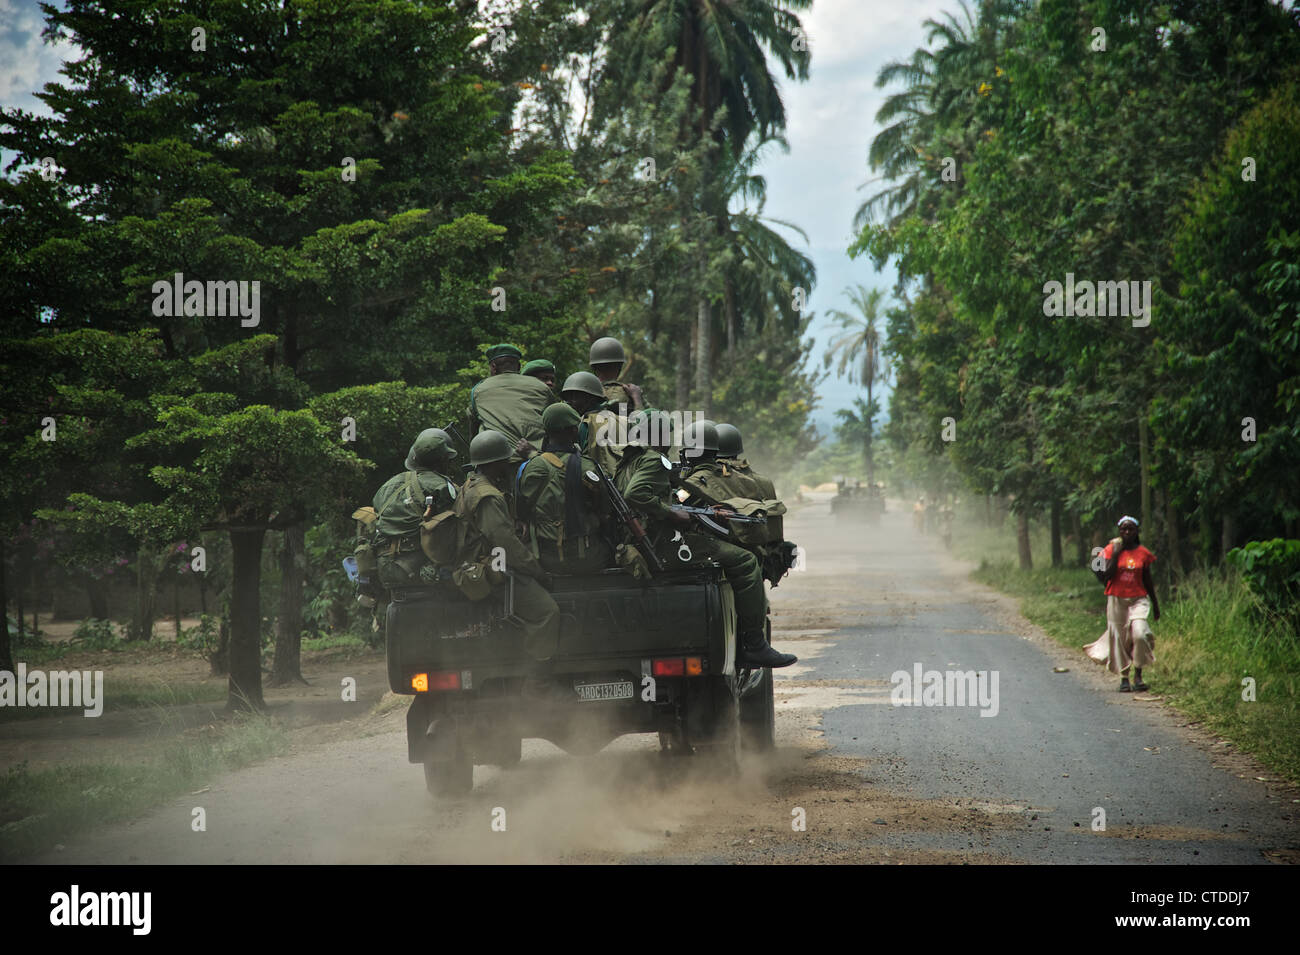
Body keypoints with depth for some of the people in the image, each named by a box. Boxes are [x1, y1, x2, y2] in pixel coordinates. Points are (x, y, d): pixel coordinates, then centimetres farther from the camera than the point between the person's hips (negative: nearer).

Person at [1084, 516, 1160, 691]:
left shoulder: (1143, 553, 4)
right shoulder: (1111, 550, 0)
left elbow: (1148, 581, 13)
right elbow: (1106, 577, -10)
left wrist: (1155, 604, 18)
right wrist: (1115, 554, -15)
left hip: (1138, 599, 0)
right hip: (1116, 600, 0)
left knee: (1140, 634, -20)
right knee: (1118, 638, 2)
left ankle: (1138, 675, -8)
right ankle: (1123, 678, 14)